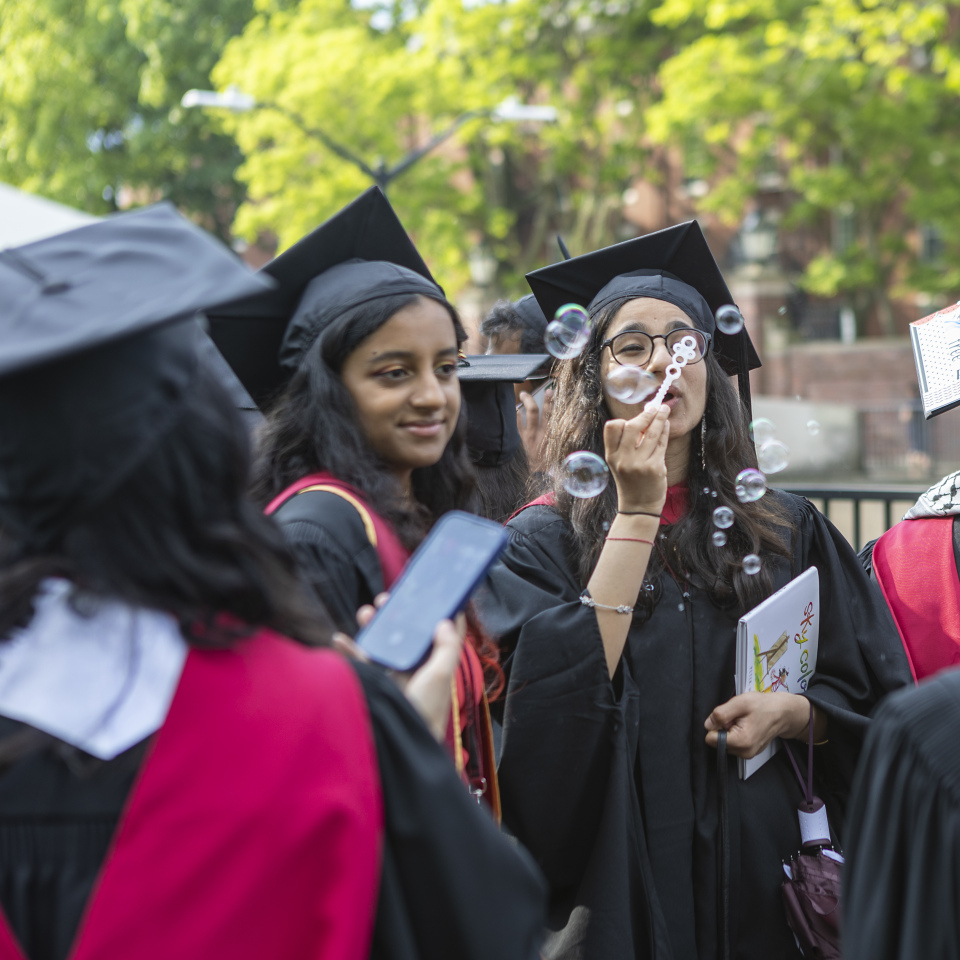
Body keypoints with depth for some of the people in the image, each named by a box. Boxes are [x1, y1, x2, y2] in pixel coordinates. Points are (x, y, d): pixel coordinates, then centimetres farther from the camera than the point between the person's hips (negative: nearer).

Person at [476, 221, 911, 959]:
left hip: (761, 872, 3)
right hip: (619, 879, -2)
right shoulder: (546, 538, -2)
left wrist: (788, 713, -12)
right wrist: (636, 512, -16)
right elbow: (564, 697, -17)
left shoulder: (785, 532, 6)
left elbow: (877, 692, 9)